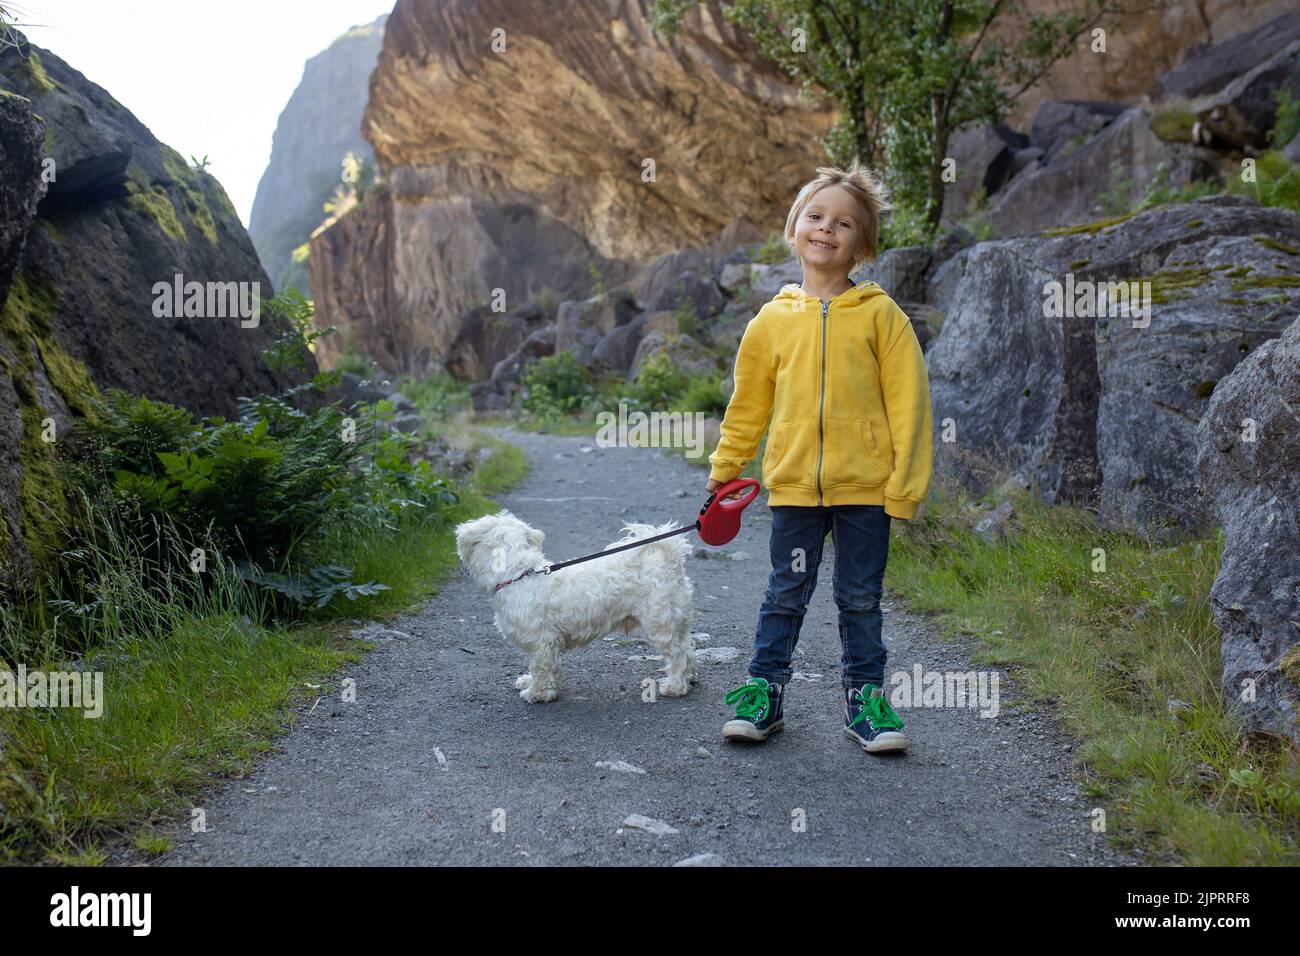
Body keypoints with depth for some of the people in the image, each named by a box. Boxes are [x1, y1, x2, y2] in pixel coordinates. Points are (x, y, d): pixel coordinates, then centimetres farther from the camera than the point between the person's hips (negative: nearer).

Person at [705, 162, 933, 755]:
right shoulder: (773, 320, 4)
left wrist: (905, 484, -7)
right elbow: (748, 403, 13)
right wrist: (725, 467, 15)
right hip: (793, 483, 1)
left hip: (865, 485, -1)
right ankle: (765, 690, 24)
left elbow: (908, 401, -3)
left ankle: (864, 696, 24)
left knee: (861, 598, 11)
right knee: (786, 594, 11)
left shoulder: (880, 315, -3)